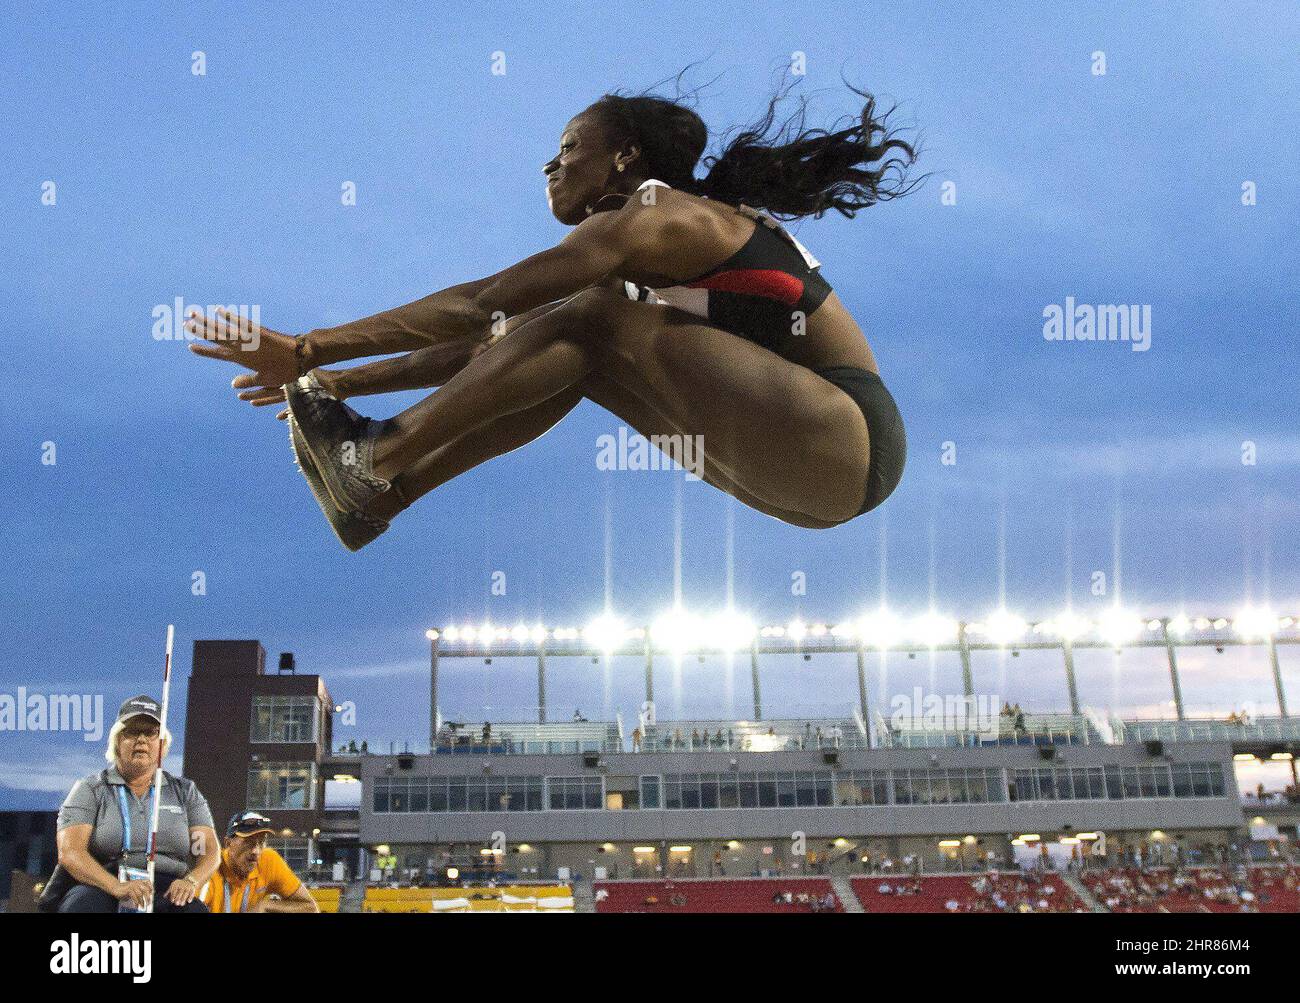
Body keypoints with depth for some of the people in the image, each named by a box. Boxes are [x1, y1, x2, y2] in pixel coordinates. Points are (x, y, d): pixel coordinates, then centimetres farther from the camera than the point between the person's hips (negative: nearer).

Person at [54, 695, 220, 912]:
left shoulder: (185, 791, 19)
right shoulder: (90, 789, 11)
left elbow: (211, 851, 11)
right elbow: (69, 853, -3)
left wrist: (191, 881, -13)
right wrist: (117, 887, -21)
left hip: (166, 893, 1)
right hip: (103, 890, -1)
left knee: (195, 909, -34)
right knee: (82, 903, -37)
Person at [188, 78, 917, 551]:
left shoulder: (655, 215, -9)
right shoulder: (647, 249, 18)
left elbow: (481, 306, -15)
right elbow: (498, 344, 17)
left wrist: (311, 352, -12)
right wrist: (342, 383, 14)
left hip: (848, 443, -9)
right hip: (802, 466, 9)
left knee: (594, 321, -16)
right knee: (568, 353, 3)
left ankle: (373, 462, -10)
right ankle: (379, 500, 2)